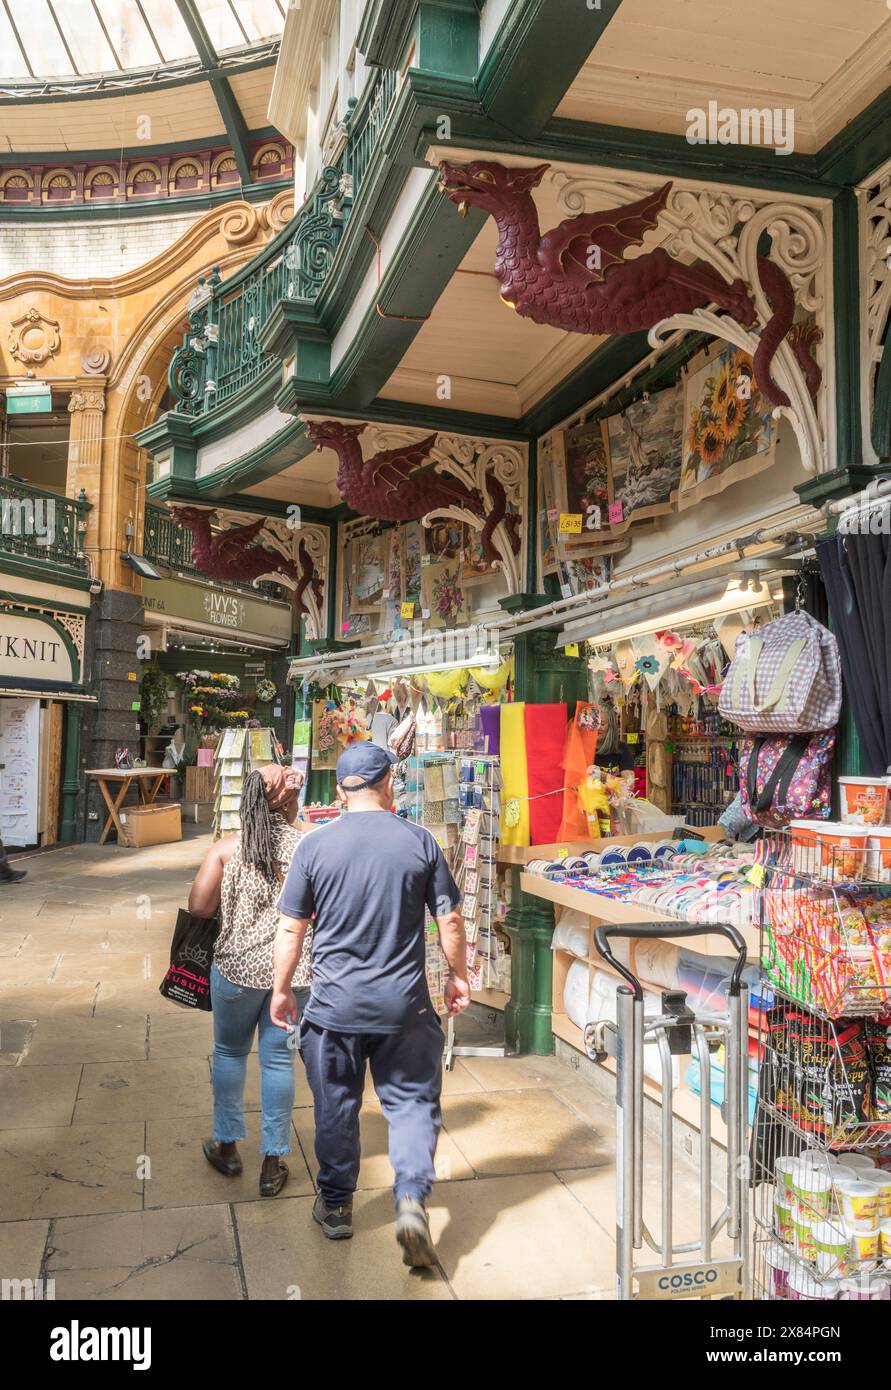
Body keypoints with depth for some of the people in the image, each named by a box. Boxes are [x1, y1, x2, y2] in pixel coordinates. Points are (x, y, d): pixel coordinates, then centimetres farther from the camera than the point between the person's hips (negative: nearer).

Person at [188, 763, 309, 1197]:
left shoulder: (227, 847, -8)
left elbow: (198, 906, -8)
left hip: (238, 967, 0)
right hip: (293, 971, 0)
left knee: (229, 1052, 21)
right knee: (278, 1059, 12)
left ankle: (227, 1146, 35)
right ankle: (273, 1162, 22)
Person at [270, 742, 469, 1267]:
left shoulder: (315, 846, -7)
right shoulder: (420, 842, -7)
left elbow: (291, 929, -2)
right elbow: (450, 920, -2)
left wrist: (281, 989, 11)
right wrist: (459, 976, 13)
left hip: (334, 1005, 1)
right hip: (404, 1005, 0)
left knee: (336, 1106, 17)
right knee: (412, 1101, 14)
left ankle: (336, 1205, 32)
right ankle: (412, 1199, -1)